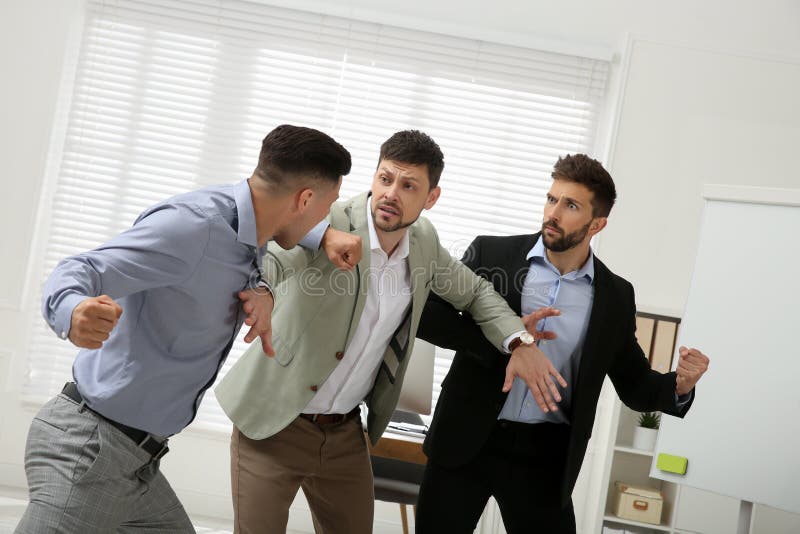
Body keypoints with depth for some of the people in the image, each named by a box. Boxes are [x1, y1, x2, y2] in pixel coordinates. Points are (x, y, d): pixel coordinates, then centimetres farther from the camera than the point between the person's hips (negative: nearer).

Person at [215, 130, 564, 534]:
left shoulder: (423, 241, 0)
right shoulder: (328, 224, -19)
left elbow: (475, 292, 15)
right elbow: (268, 258, -36)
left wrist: (520, 340, -2)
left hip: (346, 432, 5)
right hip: (274, 423, -5)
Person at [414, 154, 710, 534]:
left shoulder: (616, 296, 3)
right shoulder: (491, 253, -2)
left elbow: (634, 385, 10)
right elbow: (427, 316, -6)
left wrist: (679, 387, -11)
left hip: (544, 454, 1)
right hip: (466, 439, 0)